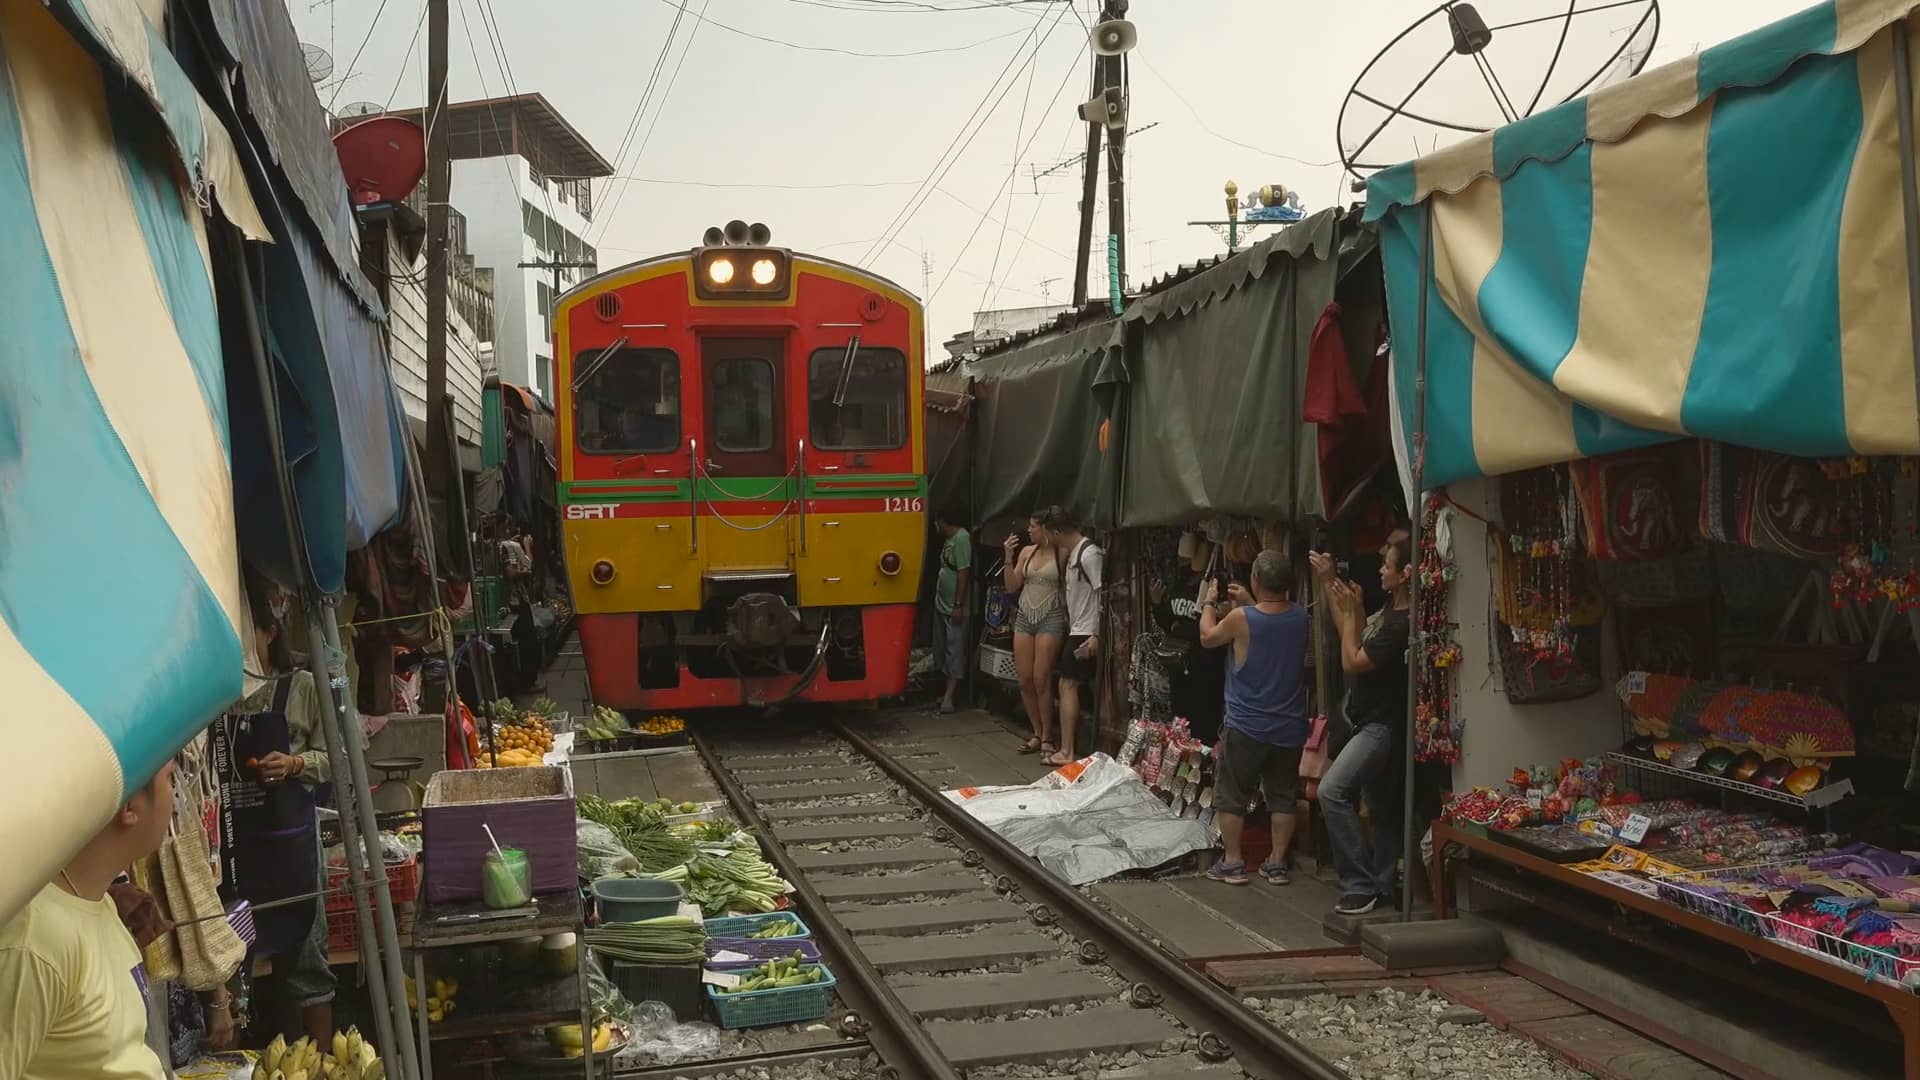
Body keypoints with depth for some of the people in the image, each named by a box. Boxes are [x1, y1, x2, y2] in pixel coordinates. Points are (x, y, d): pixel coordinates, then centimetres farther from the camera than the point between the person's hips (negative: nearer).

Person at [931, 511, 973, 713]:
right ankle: (949, 688, 22)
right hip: (941, 605, 10)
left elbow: (963, 573, -20)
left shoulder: (961, 539, -16)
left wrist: (958, 605, -22)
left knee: (955, 651, -6)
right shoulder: (948, 539, 13)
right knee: (941, 649, 13)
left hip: (954, 608, -10)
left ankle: (949, 696, -6)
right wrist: (938, 597, 18)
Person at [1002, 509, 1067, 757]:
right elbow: (1012, 586, 11)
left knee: (1041, 680, -8)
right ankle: (1037, 734, 18)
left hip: (1051, 618, -6)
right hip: (1024, 617, 6)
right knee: (1025, 681, 4)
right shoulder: (1026, 552, 10)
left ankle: (1047, 738, 4)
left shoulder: (1062, 553, -7)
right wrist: (1008, 557, 0)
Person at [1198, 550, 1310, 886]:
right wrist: (1248, 604, 21)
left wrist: (1210, 602, 17)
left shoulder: (1240, 618, -17)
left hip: (1246, 727, -4)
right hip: (1289, 727, 4)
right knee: (1283, 797, 13)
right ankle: (1277, 863, 16)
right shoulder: (1299, 616, -5)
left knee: (1231, 795, 9)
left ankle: (1232, 862, 11)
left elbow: (1208, 637, 3)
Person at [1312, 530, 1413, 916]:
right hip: (1373, 722, 11)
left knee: (1333, 791, -20)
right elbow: (1353, 636, 18)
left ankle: (1360, 884, -15)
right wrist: (1329, 582, 13)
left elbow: (1352, 662, -20)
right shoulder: (1390, 609, 7)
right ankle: (1382, 886, 24)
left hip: (1383, 725, -11)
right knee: (1383, 808, 15)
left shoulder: (1403, 624, -24)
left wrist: (1350, 611, -10)